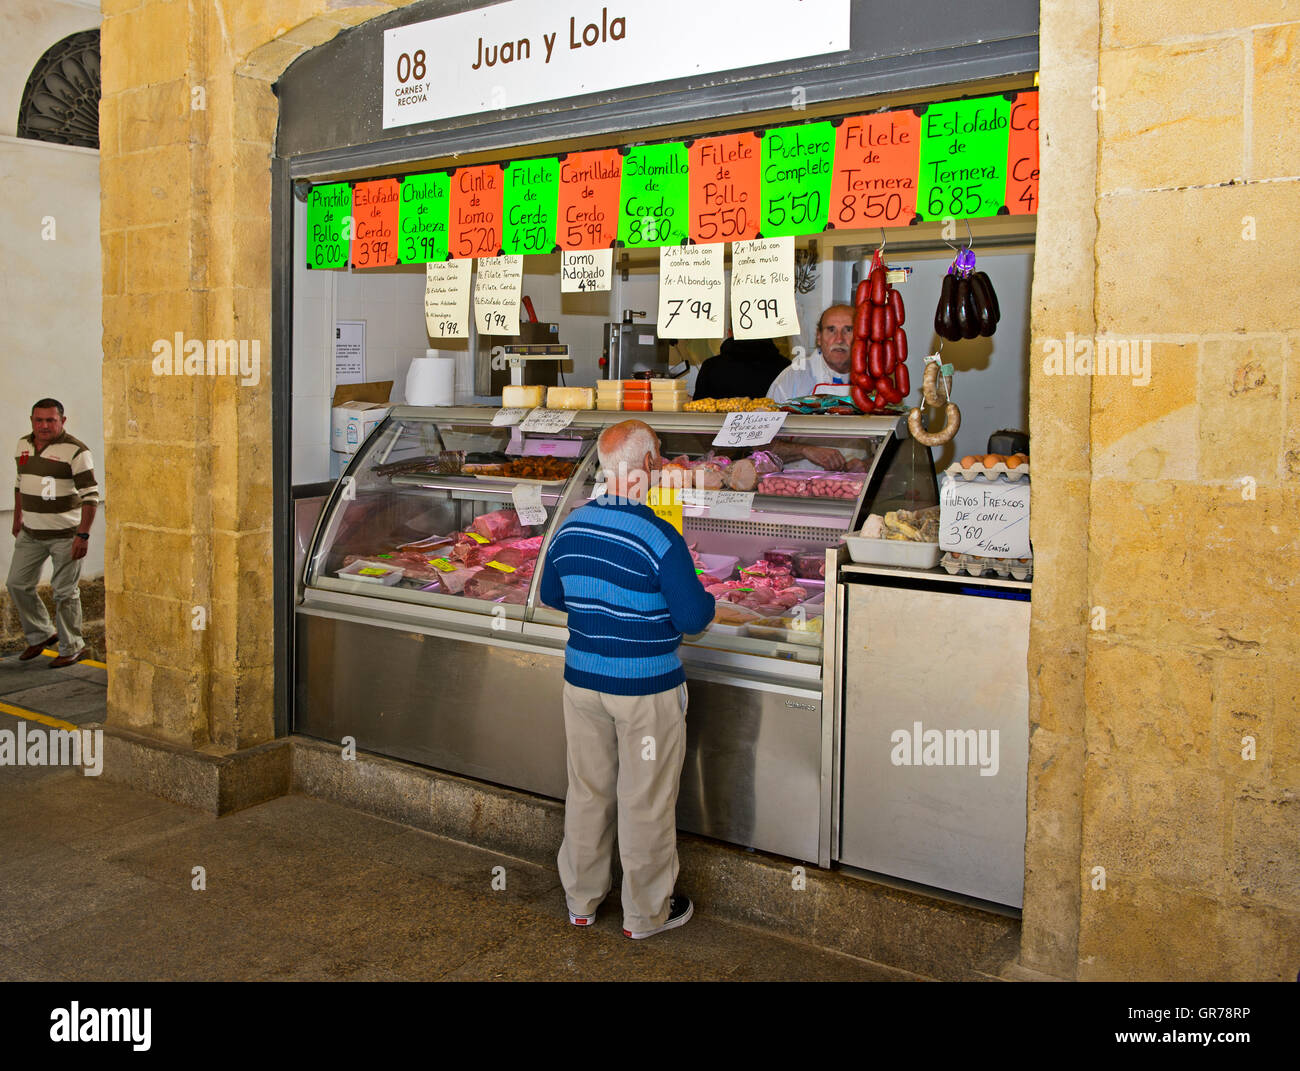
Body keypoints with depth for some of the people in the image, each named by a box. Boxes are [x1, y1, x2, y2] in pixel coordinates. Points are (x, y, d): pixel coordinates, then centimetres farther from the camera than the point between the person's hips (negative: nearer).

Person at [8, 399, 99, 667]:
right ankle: (40, 635, 28)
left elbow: (90, 494, -16)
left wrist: (83, 535, -20)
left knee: (65, 592, 0)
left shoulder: (75, 450, -15)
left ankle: (72, 648, 14)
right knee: (18, 584, 9)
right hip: (31, 532, 7)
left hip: (66, 534, -6)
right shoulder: (23, 445, 6)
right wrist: (18, 519, 22)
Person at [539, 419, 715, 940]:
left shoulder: (570, 527, -3)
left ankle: (581, 901, 35)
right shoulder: (658, 537, -22)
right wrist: (707, 598, 1)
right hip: (646, 689, -5)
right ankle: (646, 912, 26)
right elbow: (694, 618, -19)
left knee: (587, 792, 19)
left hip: (581, 681, 6)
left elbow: (551, 595, 11)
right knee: (645, 802, 10)